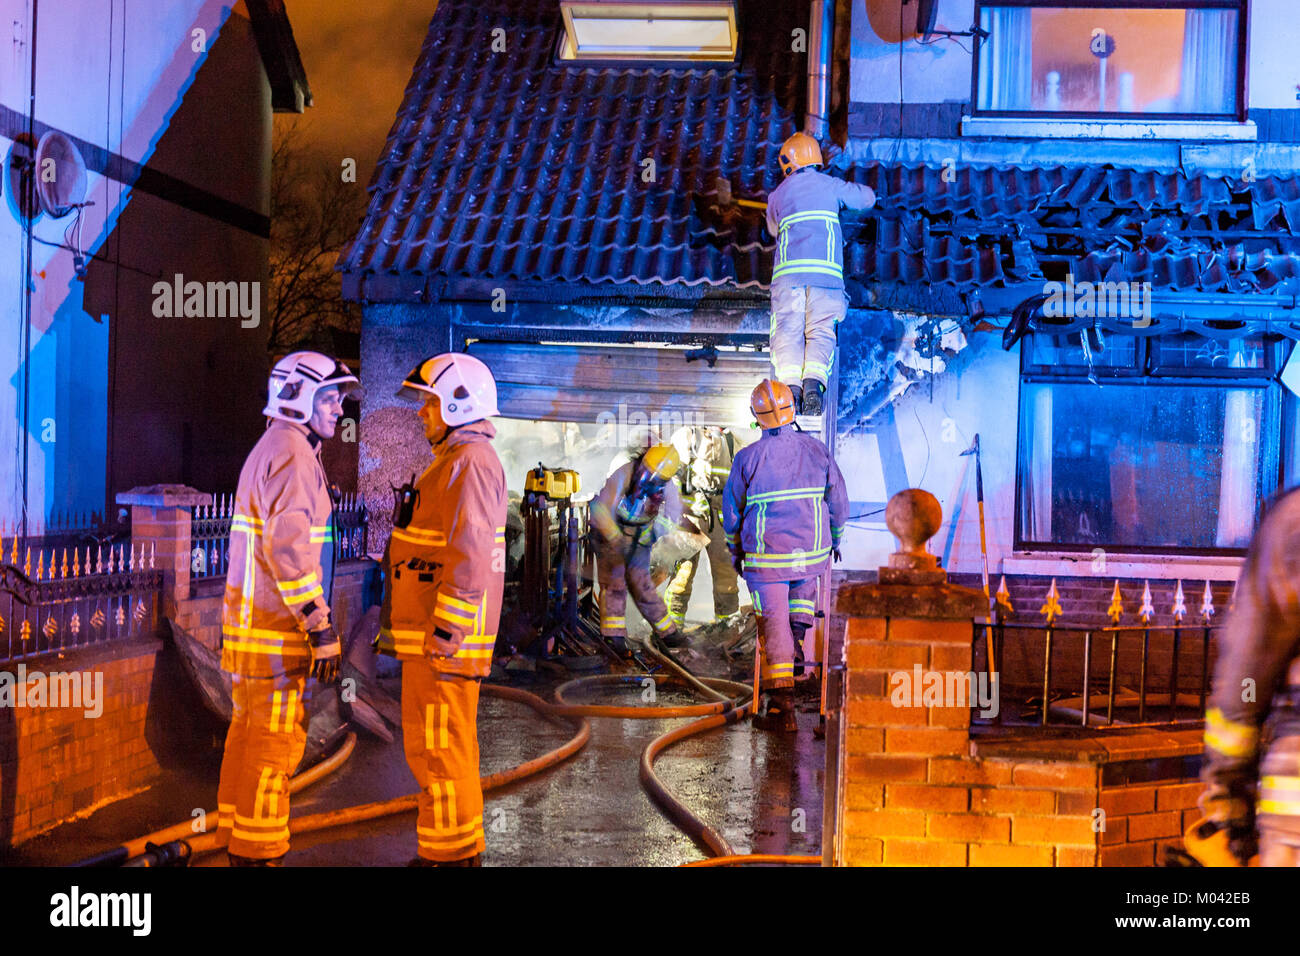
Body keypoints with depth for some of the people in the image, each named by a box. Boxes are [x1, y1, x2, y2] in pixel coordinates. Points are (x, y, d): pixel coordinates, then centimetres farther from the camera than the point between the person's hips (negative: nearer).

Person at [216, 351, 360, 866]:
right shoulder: (292, 454, -14)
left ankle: (238, 841, 22)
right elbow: (290, 547, -23)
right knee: (275, 737, -5)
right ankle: (258, 852, 1)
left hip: (250, 615, 10)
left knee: (249, 730, 14)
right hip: (277, 625, -10)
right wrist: (321, 626, -23)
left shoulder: (268, 451, 18)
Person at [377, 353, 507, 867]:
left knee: (439, 748, -4)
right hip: (436, 633, 10)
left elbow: (470, 560, -24)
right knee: (443, 746, 15)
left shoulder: (470, 464, -16)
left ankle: (450, 854, 5)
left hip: (445, 636, -10)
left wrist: (445, 639, -25)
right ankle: (458, 850, 23)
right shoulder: (456, 462, 18)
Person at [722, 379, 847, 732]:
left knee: (773, 624, 1)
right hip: (813, 551, 3)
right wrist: (836, 538, 24)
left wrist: (735, 551, 16)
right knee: (805, 581, 37)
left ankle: (782, 706, -1)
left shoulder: (747, 458, -8)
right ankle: (800, 625, 32)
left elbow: (731, 511, 1)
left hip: (766, 559, -2)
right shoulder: (817, 450, -2)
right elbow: (838, 502, 7)